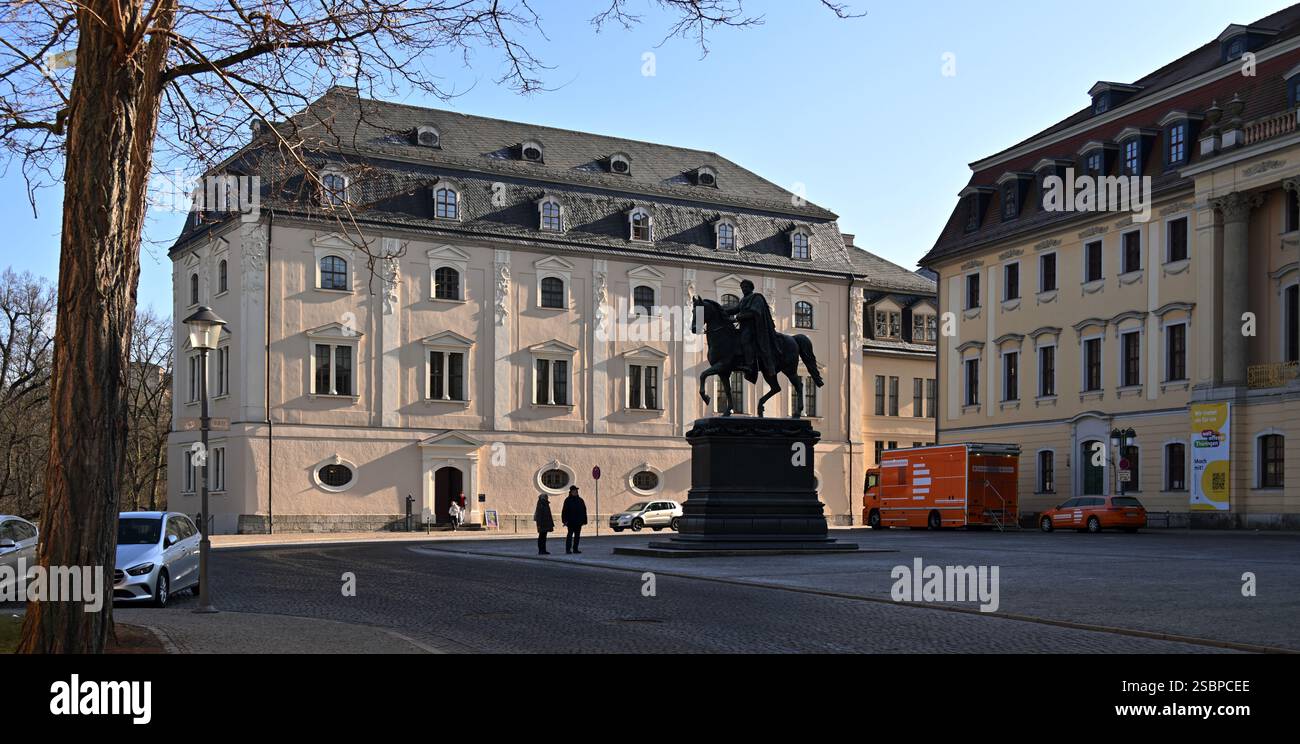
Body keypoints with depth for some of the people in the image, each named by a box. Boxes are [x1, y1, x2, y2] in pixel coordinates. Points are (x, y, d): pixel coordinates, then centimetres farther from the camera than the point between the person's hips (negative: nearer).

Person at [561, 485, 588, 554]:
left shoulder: (580, 500, 11)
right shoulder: (567, 500, -3)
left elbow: (584, 511, 14)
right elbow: (564, 511, -7)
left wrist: (584, 520, 8)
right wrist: (565, 520, -14)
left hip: (578, 522, 5)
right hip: (571, 522, -5)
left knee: (577, 535, 8)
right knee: (570, 535, -6)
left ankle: (575, 549, 14)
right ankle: (568, 549, -5)